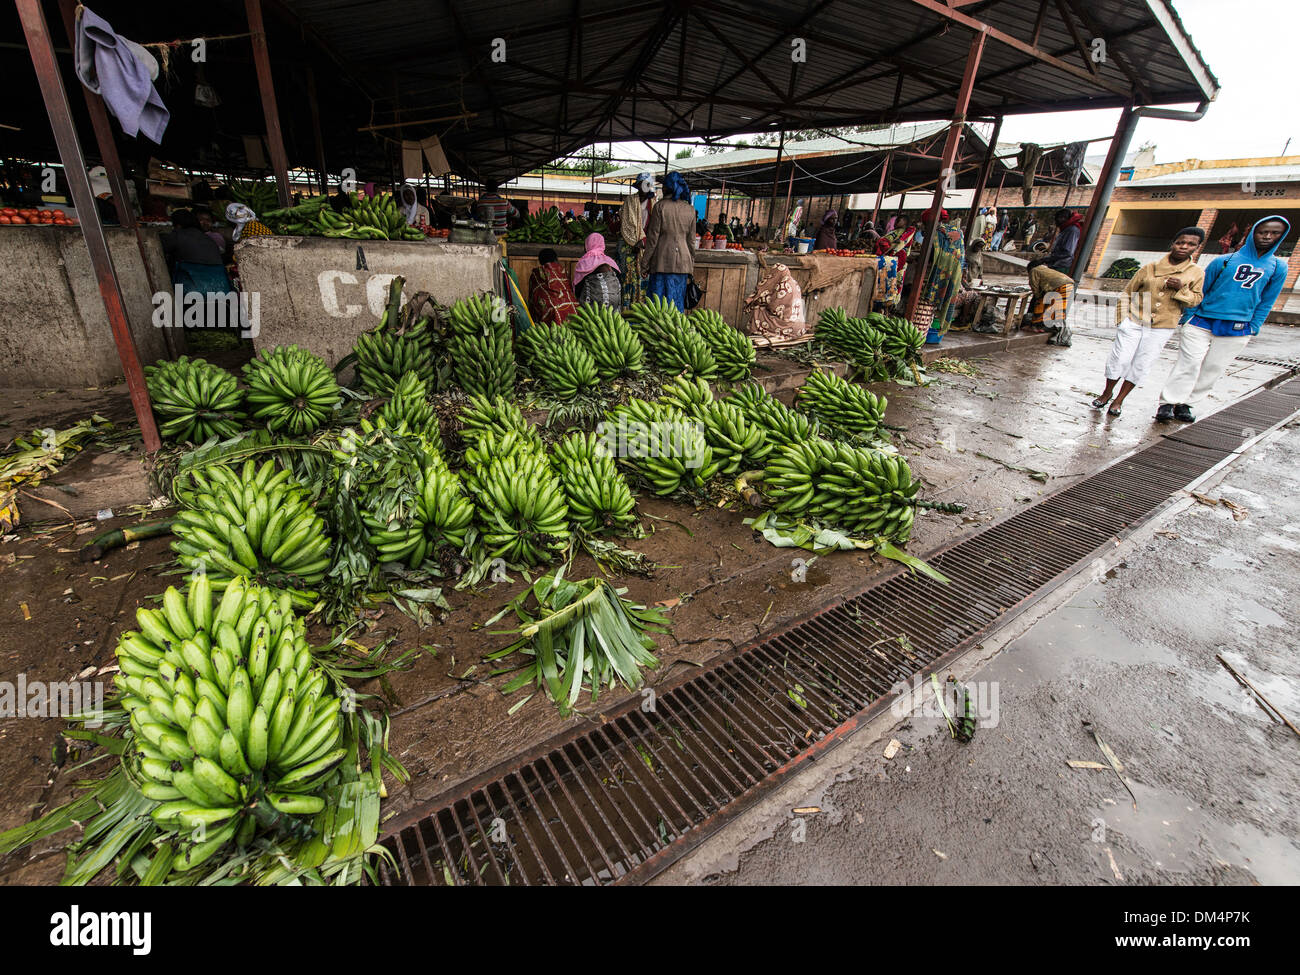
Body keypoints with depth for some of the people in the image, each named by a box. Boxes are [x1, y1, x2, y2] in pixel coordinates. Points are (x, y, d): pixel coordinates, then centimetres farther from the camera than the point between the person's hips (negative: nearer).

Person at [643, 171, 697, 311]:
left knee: (658, 296, 2)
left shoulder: (660, 207, -6)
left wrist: (646, 260, 0)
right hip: (682, 260, 3)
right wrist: (692, 261, 18)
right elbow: (691, 239, 9)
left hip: (662, 259, -3)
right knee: (677, 298, 8)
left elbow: (653, 237, -5)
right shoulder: (690, 209, 5)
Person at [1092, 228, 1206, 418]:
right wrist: (1122, 318, 1)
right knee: (1120, 358, -3)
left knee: (1142, 364, 3)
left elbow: (1196, 300, 7)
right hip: (1133, 322, -1)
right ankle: (1106, 393, 17)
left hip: (1161, 328, 1)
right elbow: (1127, 293, 7)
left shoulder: (1197, 274, 4)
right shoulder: (1149, 268, 1)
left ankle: (1119, 400, 13)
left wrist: (1181, 289, -12)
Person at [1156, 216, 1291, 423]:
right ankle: (1168, 403, -6)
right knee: (1189, 363, -9)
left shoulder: (1278, 267, 10)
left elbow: (1266, 303, 12)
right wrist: (1186, 320, 0)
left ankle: (1186, 404, 9)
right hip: (1201, 322, -2)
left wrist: (1252, 330, 5)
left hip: (1236, 330, 3)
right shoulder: (1224, 261, 3)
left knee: (1213, 369, 2)